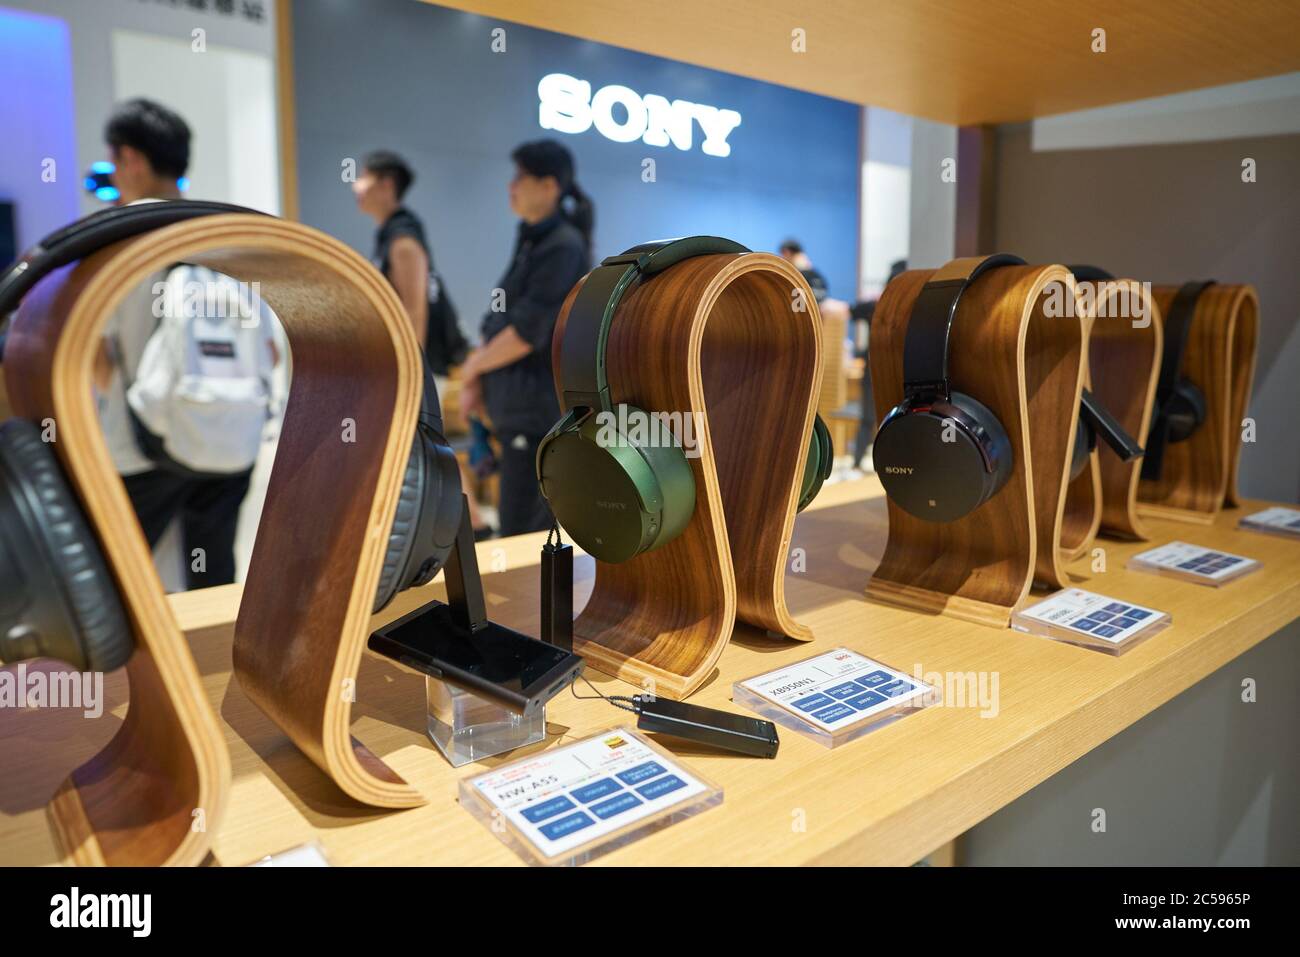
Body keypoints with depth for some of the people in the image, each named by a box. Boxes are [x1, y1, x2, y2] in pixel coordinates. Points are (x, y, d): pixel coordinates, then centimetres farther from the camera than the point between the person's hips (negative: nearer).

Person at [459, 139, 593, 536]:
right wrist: (476, 382, 7)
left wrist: (475, 365, -4)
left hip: (539, 406, -9)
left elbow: (528, 331, -18)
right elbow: (503, 318, 16)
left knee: (522, 533, -5)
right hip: (519, 405, 9)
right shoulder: (531, 241, 16)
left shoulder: (563, 247, -13)